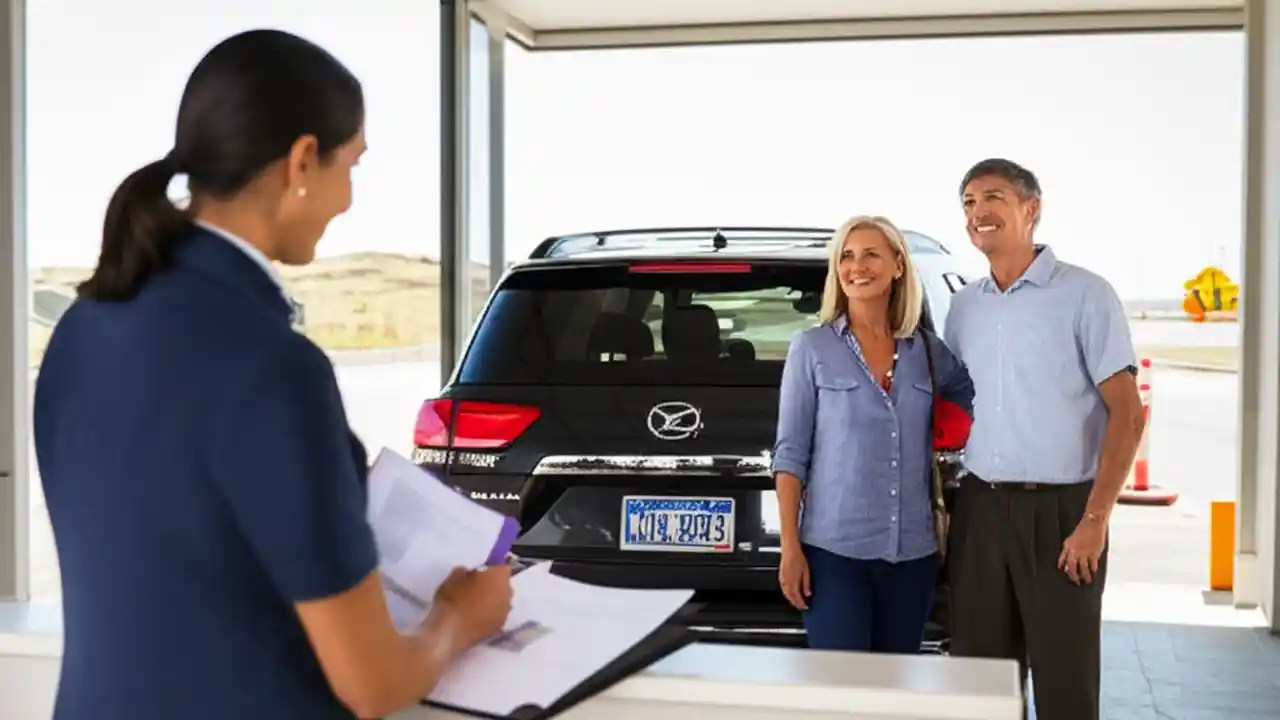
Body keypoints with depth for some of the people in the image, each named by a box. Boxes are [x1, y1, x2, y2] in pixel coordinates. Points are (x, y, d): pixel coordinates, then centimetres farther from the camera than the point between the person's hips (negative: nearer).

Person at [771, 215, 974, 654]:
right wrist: (790, 547, -8)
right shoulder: (812, 348, 0)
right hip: (834, 549, -3)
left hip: (912, 552, 3)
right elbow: (790, 453, -2)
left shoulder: (929, 350, 7)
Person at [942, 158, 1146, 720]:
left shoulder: (1084, 294, -4)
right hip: (979, 509, 5)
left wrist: (1095, 520, -14)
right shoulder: (964, 306, 12)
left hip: (1059, 510, -5)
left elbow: (1126, 413, -7)